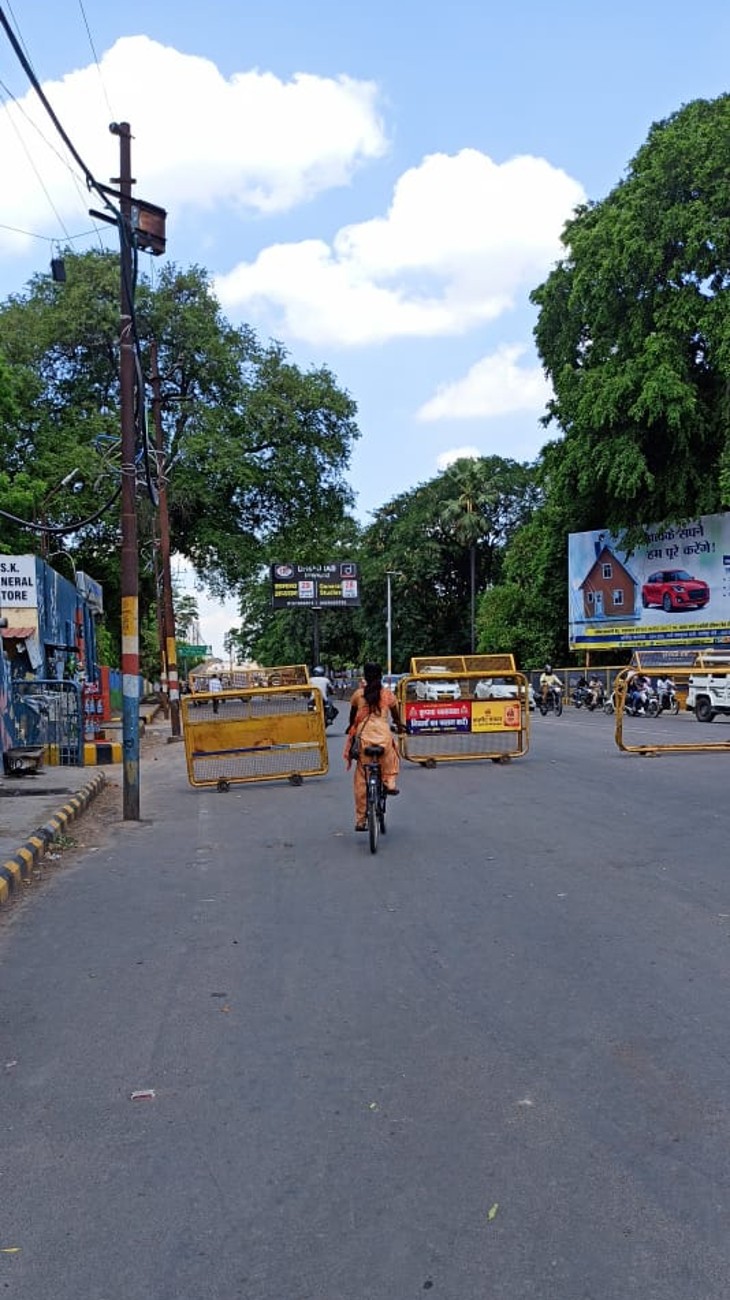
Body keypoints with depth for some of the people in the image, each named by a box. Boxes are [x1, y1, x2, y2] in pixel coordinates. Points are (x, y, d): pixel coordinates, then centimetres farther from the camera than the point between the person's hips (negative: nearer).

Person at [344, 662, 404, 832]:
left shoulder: (358, 694, 8)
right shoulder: (388, 694, 8)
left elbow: (352, 714, 21)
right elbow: (395, 714, 22)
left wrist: (351, 727, 43)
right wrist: (399, 726, 43)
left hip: (363, 737, 1)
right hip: (384, 736, -1)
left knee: (361, 781, 7)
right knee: (391, 756, 35)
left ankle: (360, 820, 10)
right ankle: (389, 782, 14)